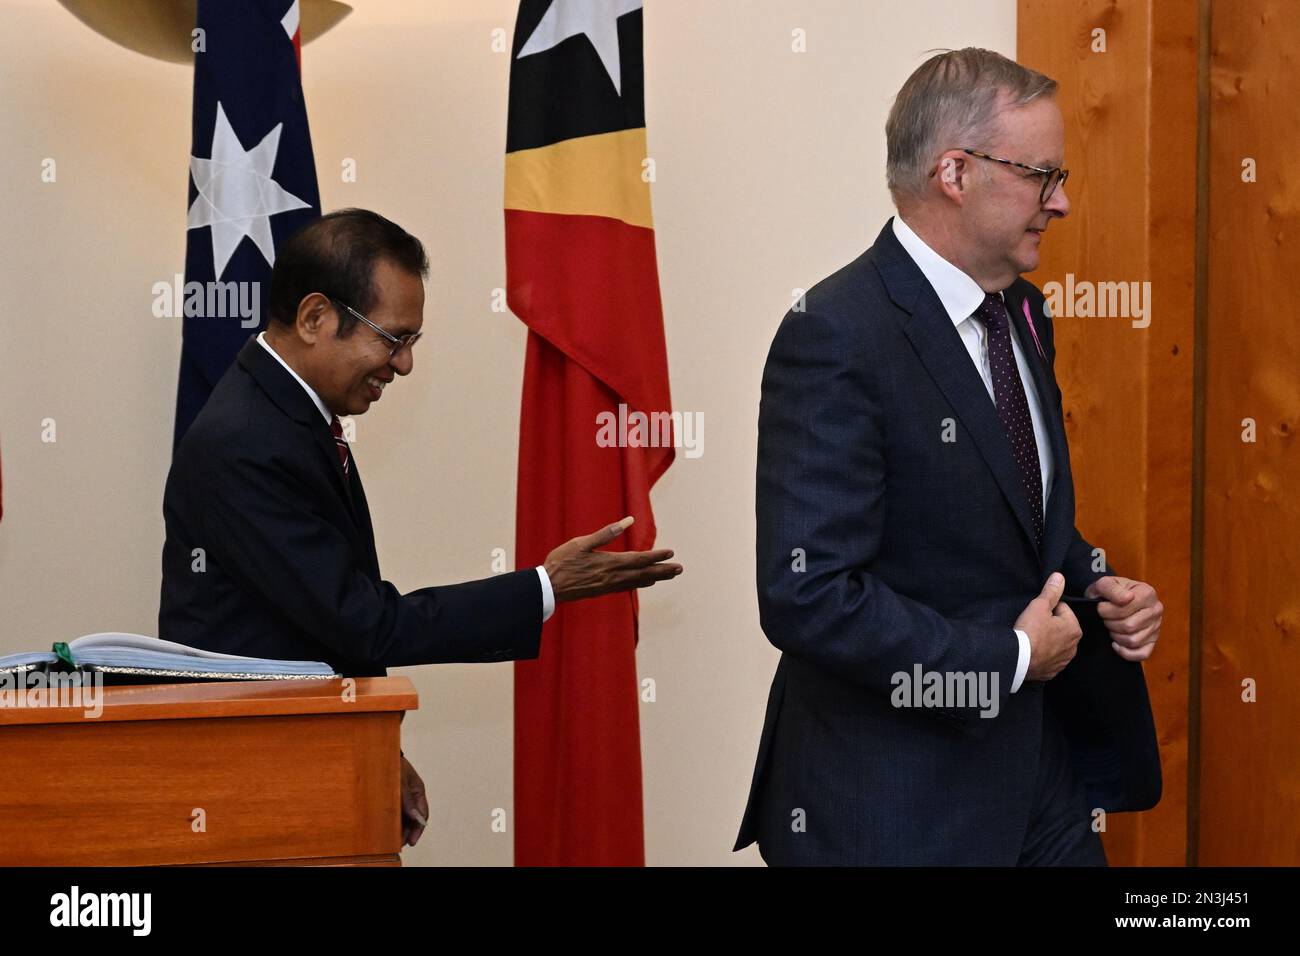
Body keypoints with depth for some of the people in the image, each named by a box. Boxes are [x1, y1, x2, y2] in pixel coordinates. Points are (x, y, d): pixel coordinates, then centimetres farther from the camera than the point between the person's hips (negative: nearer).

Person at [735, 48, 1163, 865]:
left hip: (1038, 769, 8)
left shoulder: (1020, 314, 9)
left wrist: (1099, 587, 2)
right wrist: (1011, 657, -17)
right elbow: (807, 596, -25)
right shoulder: (838, 338, -19)